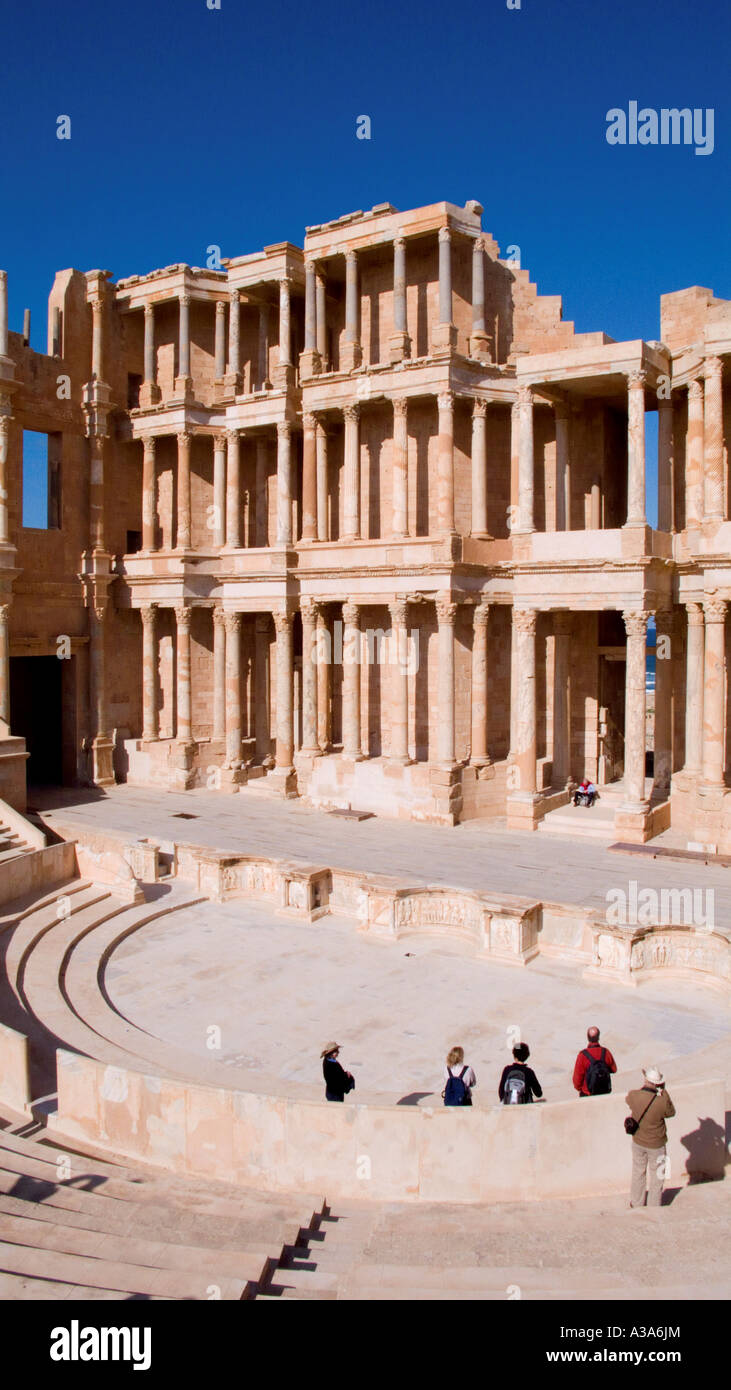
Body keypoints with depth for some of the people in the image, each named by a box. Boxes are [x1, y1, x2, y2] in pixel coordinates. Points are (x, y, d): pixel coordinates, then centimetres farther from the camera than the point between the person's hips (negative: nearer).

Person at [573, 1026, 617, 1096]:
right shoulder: (606, 1052, -11)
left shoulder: (583, 1055, -20)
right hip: (605, 1093, 3)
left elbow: (577, 1076, -12)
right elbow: (613, 1069, 6)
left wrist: (578, 1087, 7)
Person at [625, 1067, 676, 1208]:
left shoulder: (634, 1096, -22)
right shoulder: (663, 1101, -29)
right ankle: (654, 1207, 32)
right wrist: (664, 1092, -6)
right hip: (656, 1145, -3)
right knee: (656, 1177, 18)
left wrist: (643, 1087, 3)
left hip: (638, 1142, 3)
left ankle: (636, 1203, 38)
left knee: (638, 1174, 23)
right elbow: (671, 1113, -6)